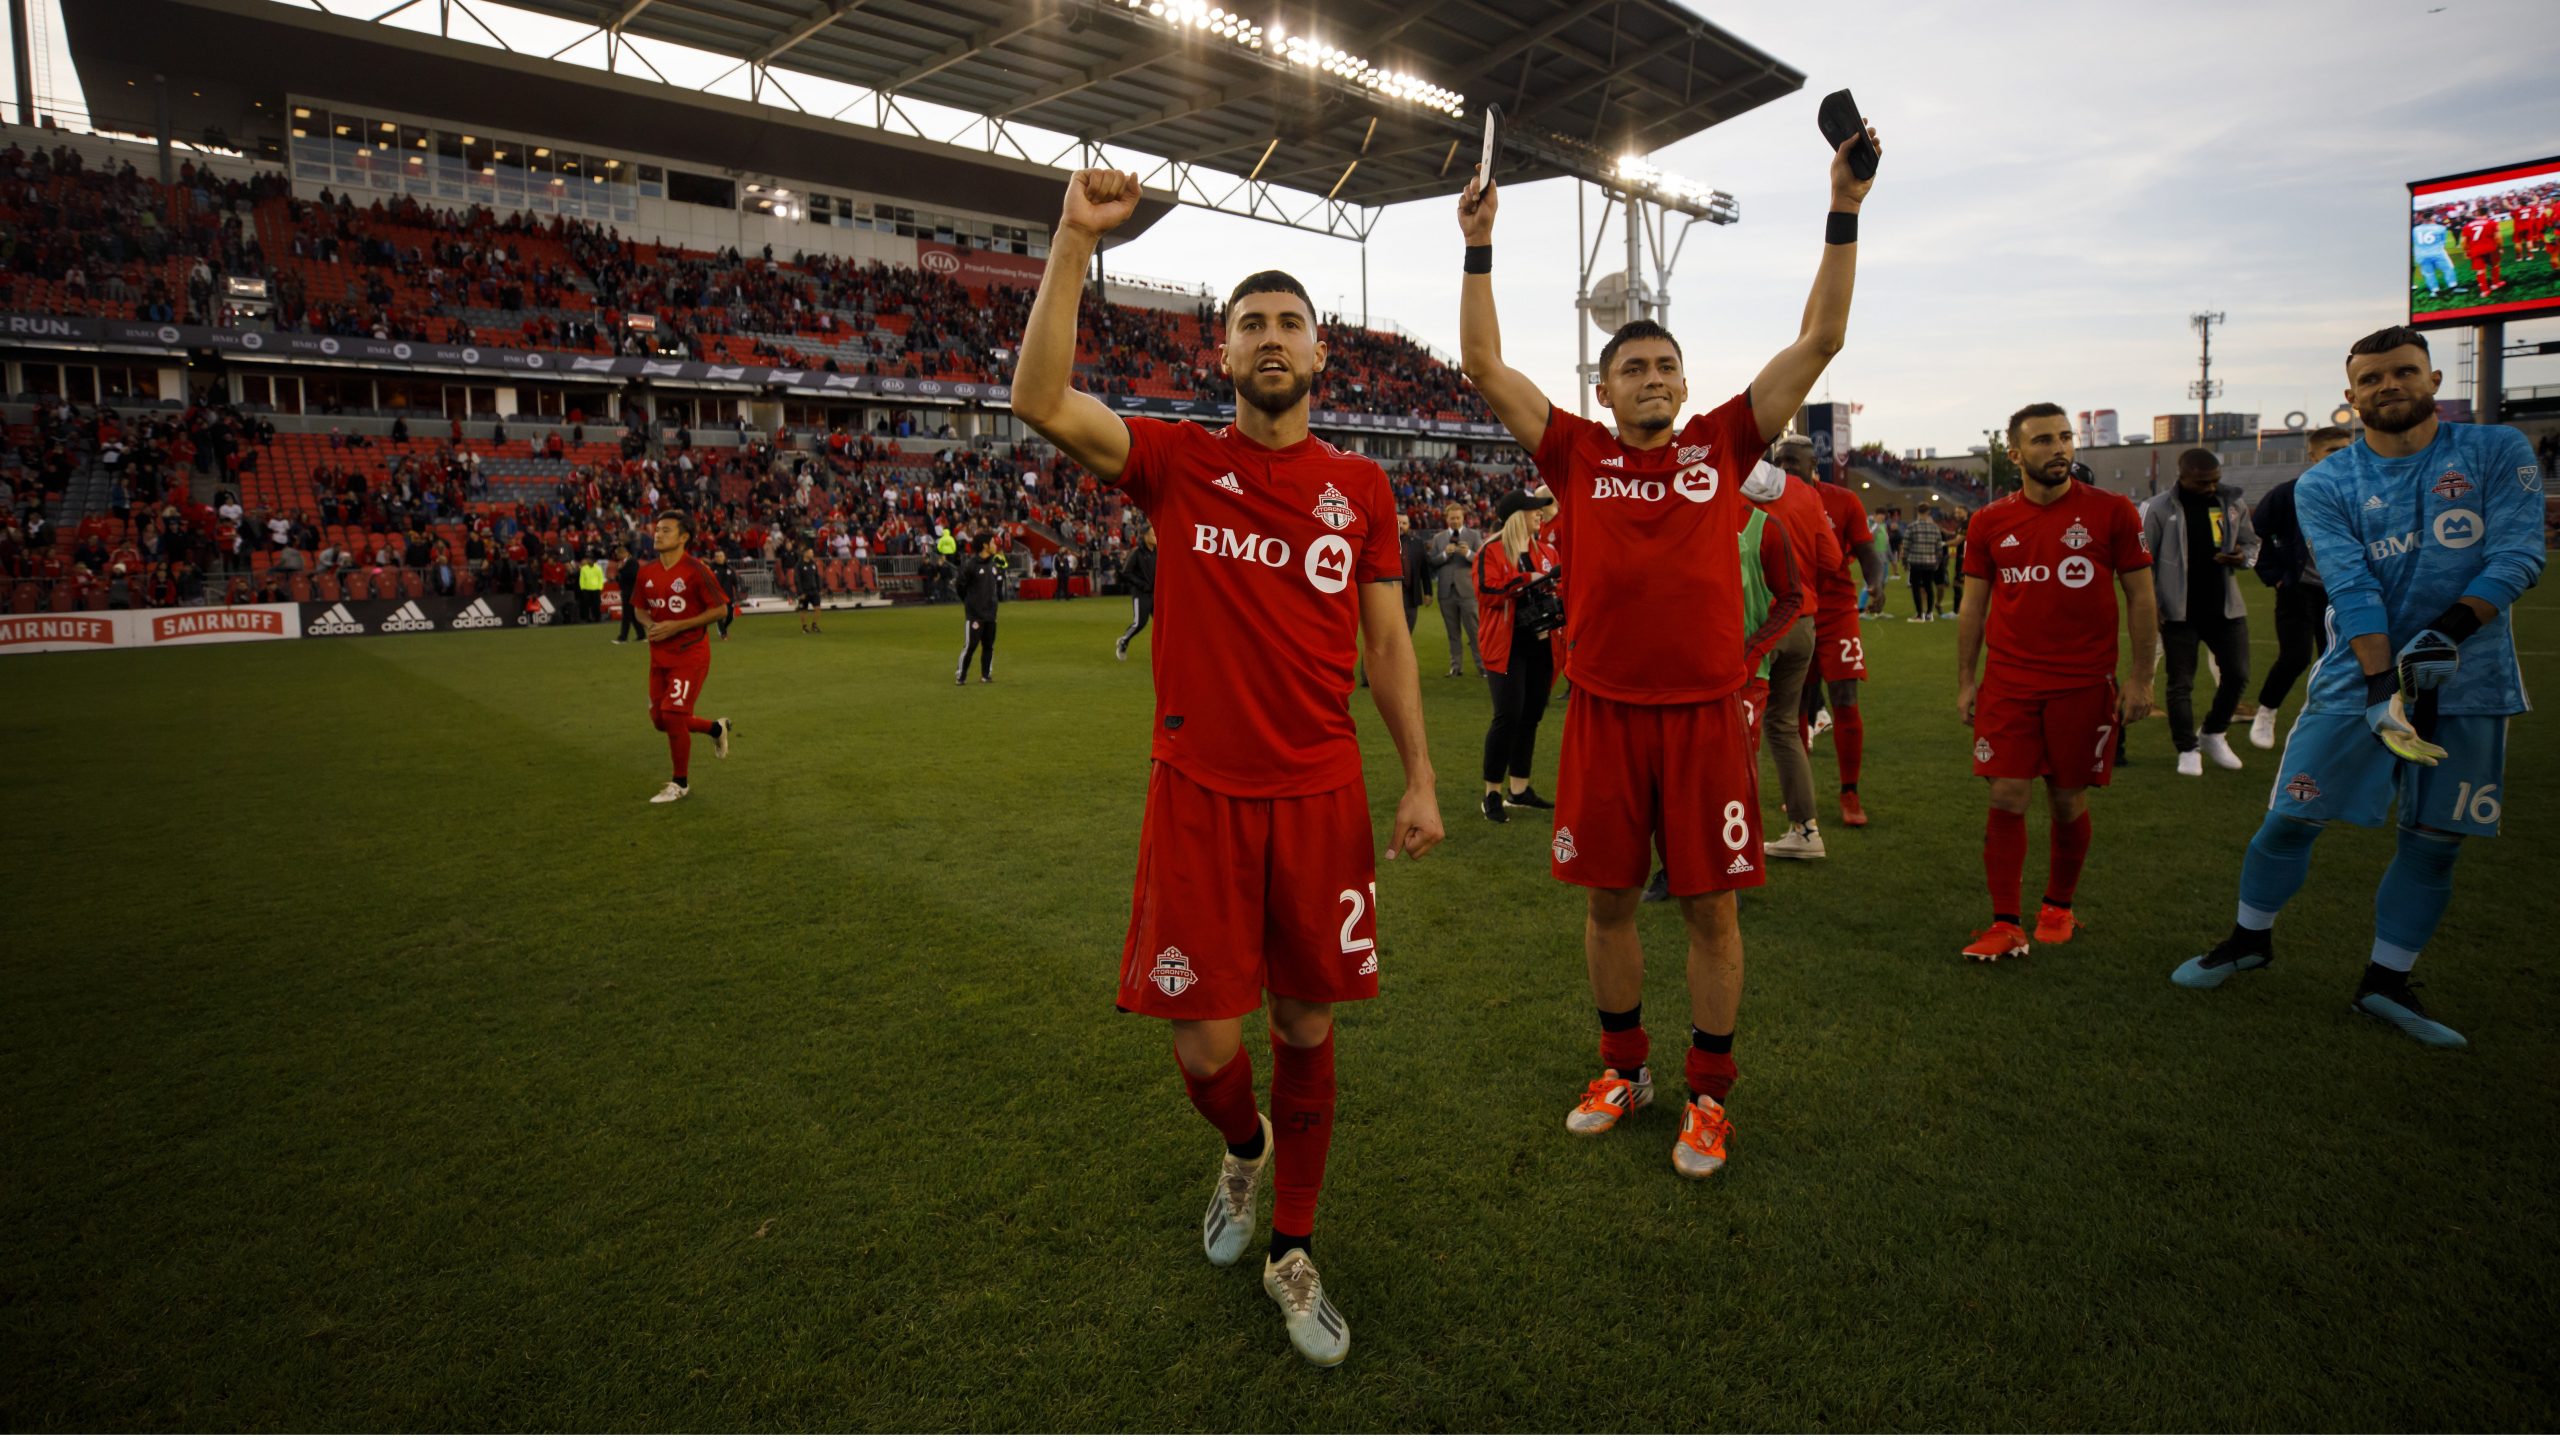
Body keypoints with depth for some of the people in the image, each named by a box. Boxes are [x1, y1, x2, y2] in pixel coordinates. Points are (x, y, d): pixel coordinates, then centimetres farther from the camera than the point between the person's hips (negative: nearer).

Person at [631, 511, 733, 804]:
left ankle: (681, 783, 8)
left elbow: (720, 609, -14)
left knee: (673, 716, -10)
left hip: (691, 655, -7)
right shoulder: (647, 572, 5)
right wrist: (650, 624, -5)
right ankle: (717, 728, 35)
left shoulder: (696, 570, -14)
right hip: (659, 656, 7)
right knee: (659, 719, 9)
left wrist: (677, 626, -19)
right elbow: (641, 608, 19)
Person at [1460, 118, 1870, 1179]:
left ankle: (1708, 1093, 22)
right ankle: (1622, 1070, 30)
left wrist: (1843, 214, 1)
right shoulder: (1576, 455, 5)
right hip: (1604, 714, 0)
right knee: (1608, 902, 10)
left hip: (1706, 712, 0)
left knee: (1710, 908, 6)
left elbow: (1820, 341, 6)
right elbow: (1483, 365, 2)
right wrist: (1479, 249, -2)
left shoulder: (1723, 446, 7)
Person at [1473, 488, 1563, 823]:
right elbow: (1487, 593, -18)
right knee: (1509, 716, -11)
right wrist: (1528, 580, -19)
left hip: (1541, 645, 7)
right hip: (1507, 645, -7)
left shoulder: (1546, 551, 14)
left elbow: (1560, 590, 20)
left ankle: (1519, 790, 22)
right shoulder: (1491, 551, -5)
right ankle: (1492, 794, 1)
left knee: (1531, 716, 10)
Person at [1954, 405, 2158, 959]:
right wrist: (1965, 682, 7)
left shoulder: (2111, 511, 0)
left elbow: (2140, 597, 2)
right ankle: (2006, 924, 3)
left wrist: (2141, 679, -3)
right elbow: (1972, 606, 10)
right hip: (2008, 684, 1)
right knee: (2007, 799, -4)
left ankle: (2059, 907, 29)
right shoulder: (1990, 522, 4)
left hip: (2084, 685, -1)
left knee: (2068, 801, 8)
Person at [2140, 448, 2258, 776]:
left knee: (2237, 674, 9)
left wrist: (2242, 556, -9)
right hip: (2179, 612, -4)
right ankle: (2188, 749, 15)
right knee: (2181, 683, 3)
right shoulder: (2158, 509, -10)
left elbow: (2251, 542, 15)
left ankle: (2214, 733, 31)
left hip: (2225, 607, 4)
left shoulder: (2231, 502, 4)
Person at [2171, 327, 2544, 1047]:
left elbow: (2519, 554, -8)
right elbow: (2351, 589, -12)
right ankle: (2250, 939, 21)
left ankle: (2386, 982, 20)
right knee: (2292, 819, 0)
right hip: (2357, 680, -1)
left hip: (2469, 684, 1)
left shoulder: (2498, 453, 2)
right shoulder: (2325, 486, -1)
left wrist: (2447, 633, -25)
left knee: (2434, 840, 6)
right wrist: (2382, 683, -23)